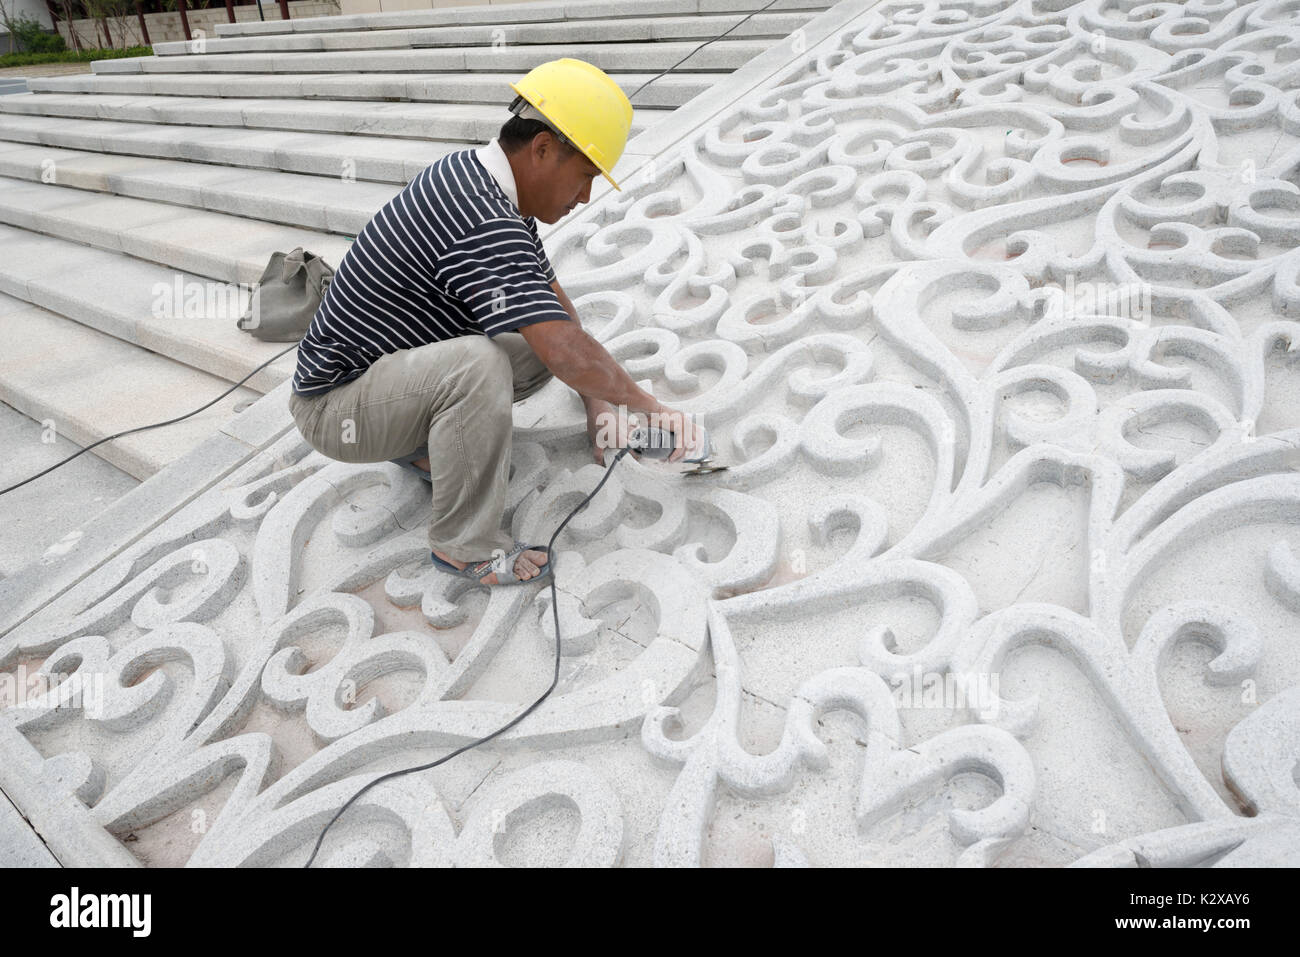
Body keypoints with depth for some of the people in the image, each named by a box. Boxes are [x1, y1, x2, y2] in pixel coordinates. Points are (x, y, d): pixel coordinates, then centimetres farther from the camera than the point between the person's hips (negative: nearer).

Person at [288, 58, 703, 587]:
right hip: (336, 403, -9)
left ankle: (423, 440, 13)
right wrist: (646, 402, -19)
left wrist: (599, 401, 3)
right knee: (477, 364, -37)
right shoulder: (482, 223, -31)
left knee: (538, 344, 2)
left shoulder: (477, 178, 1)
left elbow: (550, 297, 7)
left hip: (397, 366, 9)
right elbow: (570, 354, -37)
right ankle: (464, 544, -17)